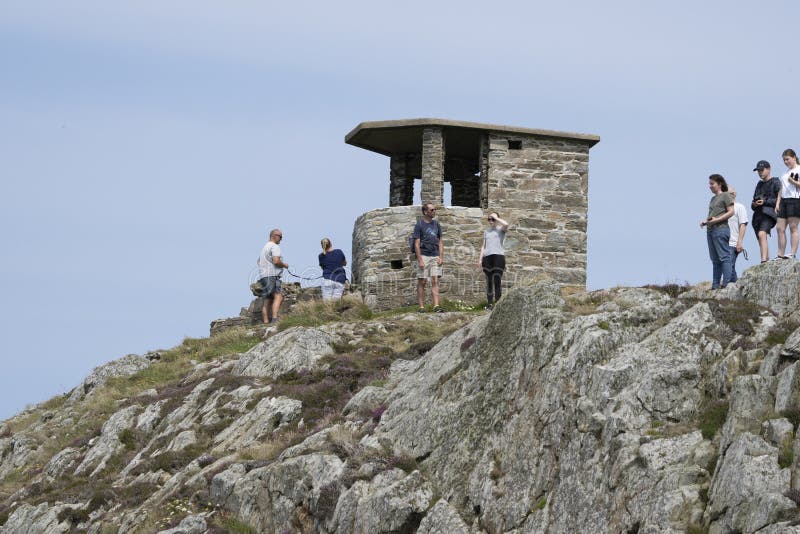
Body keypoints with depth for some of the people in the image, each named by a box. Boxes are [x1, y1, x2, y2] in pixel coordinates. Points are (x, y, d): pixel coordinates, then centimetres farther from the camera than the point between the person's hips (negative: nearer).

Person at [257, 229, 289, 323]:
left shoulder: (265, 247, 26)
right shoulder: (275, 246, -6)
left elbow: (259, 261, 37)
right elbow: (276, 261, -18)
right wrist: (284, 265, -1)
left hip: (263, 276, 10)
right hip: (271, 276, -10)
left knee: (267, 301, 7)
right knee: (278, 297, -21)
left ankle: (266, 322, 3)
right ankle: (275, 318, -36)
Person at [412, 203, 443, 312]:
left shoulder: (436, 224, 13)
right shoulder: (419, 225, -2)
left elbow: (440, 242, 15)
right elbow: (417, 244, -6)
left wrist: (440, 257, 3)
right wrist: (420, 260, -13)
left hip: (435, 257, 4)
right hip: (423, 256, -4)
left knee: (435, 281, -5)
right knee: (422, 282, 0)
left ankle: (436, 306, -12)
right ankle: (421, 307, 3)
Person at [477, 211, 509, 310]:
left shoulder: (500, 229, 7)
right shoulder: (486, 231, 21)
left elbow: (506, 224, -18)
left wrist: (496, 218, -5)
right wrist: (480, 259, 12)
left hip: (498, 256, -5)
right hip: (487, 257, 5)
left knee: (497, 281, -10)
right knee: (489, 282, 5)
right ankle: (489, 304, 7)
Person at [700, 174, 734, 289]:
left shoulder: (725, 196, -2)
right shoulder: (713, 199, 21)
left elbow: (731, 212, -10)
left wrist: (716, 220, -16)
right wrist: (705, 222, 6)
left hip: (721, 229, -9)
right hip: (710, 230, 9)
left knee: (724, 256, -10)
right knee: (715, 259, 8)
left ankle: (727, 283, -13)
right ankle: (715, 285, 8)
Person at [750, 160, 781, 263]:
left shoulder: (775, 182, 4)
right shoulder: (759, 184, 25)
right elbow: (753, 204, 29)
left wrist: (765, 201, -12)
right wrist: (754, 204, 5)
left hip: (768, 213, -8)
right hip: (758, 215, 8)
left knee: (762, 234, -29)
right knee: (761, 242, 4)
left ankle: (764, 261, -39)